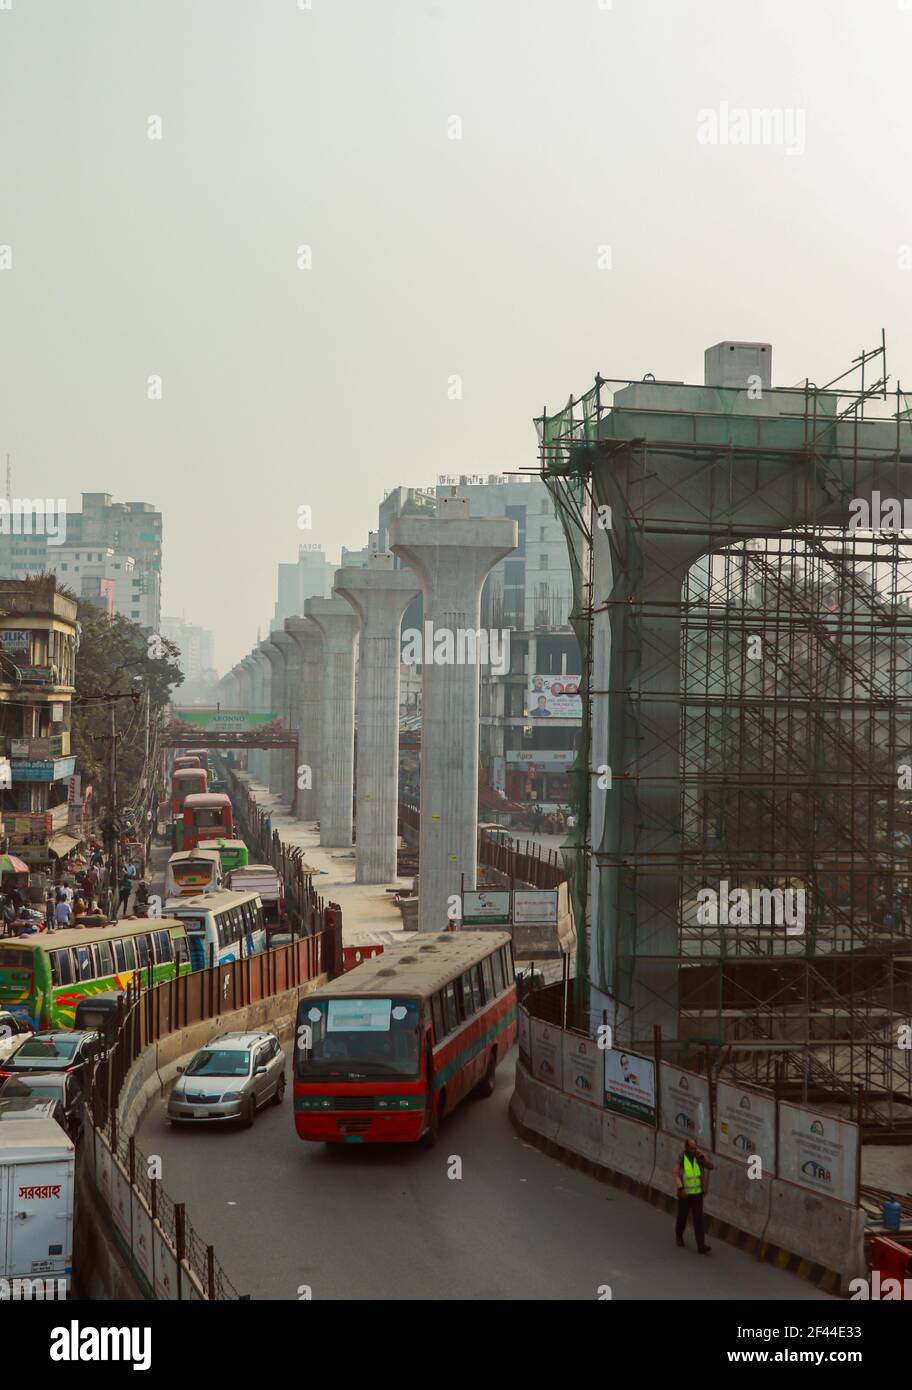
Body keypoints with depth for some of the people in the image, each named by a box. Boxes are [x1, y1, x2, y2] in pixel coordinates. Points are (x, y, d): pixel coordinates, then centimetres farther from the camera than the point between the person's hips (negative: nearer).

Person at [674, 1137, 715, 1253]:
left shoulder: (699, 1158, -1)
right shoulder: (680, 1159, -11)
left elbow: (711, 1167, -11)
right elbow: (676, 1176, -18)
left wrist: (702, 1157, -25)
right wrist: (681, 1189, -34)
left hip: (697, 1194, 2)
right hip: (685, 1194, -2)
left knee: (698, 1219, -6)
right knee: (682, 1217, 12)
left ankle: (701, 1246, -8)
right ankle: (679, 1237, 40)